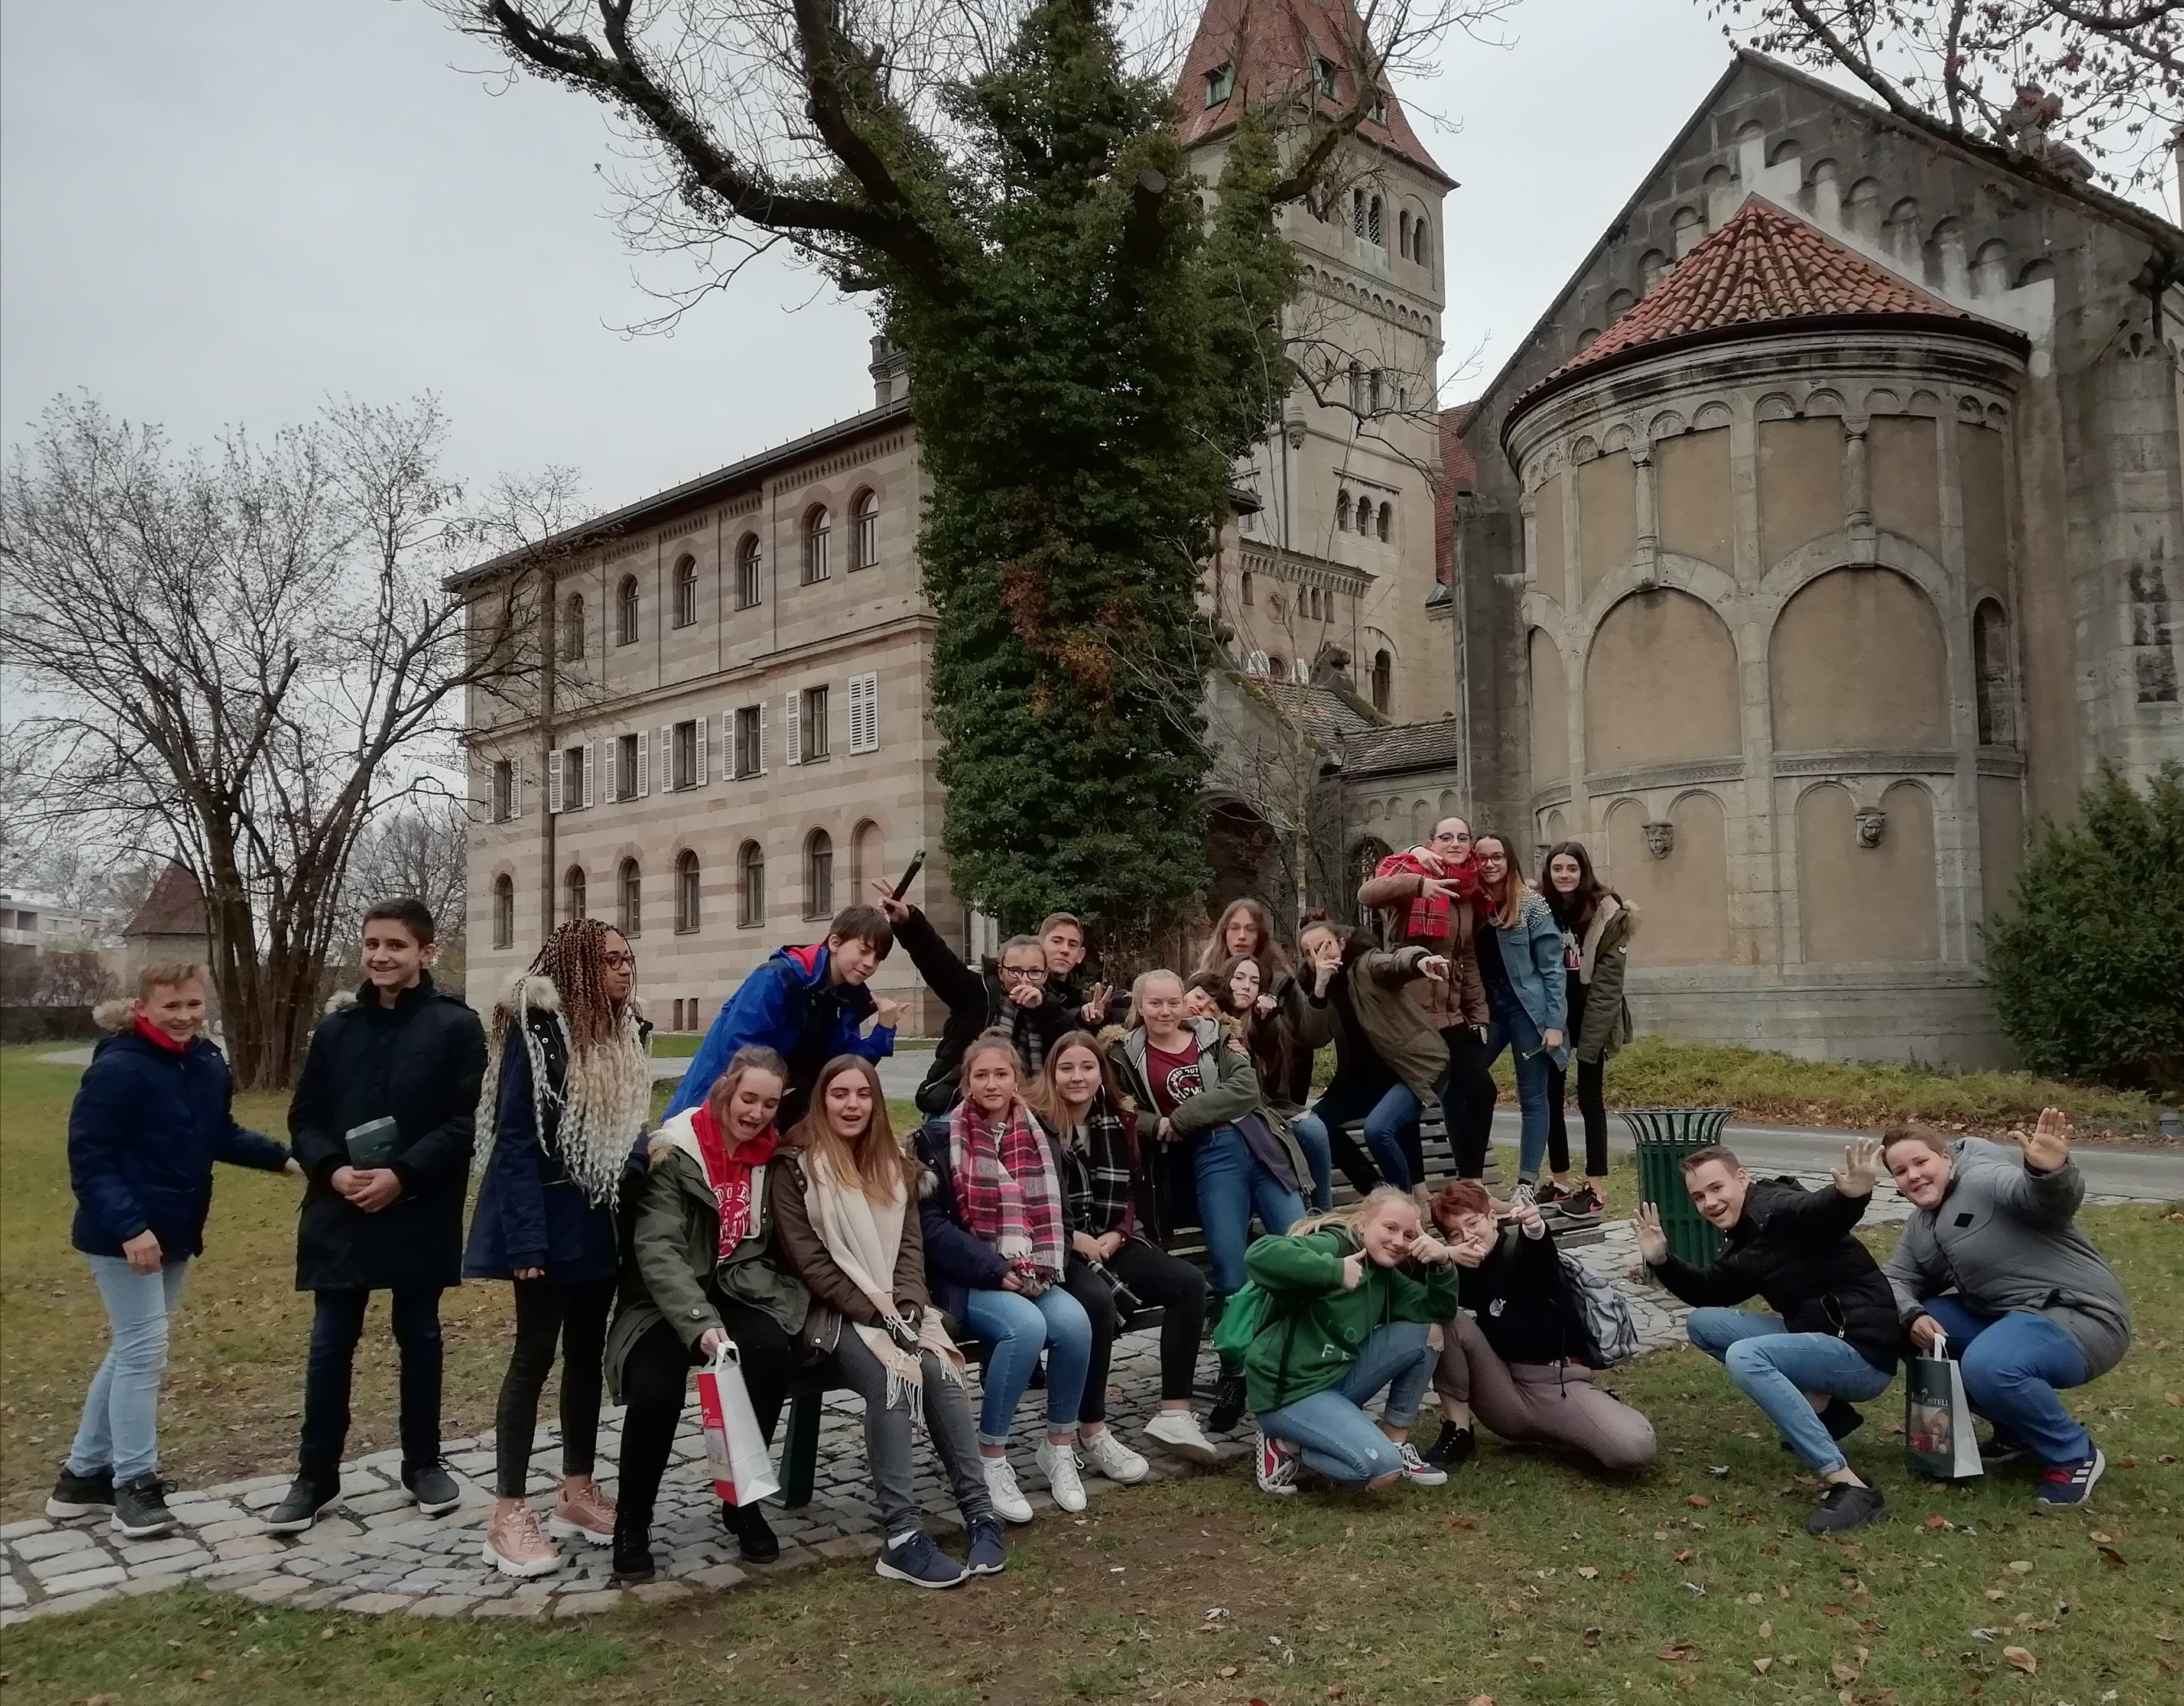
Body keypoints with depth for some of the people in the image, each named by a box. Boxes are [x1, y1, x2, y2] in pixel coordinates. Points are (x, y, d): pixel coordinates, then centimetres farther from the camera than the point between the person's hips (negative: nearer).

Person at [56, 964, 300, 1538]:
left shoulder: (208, 1064, 4)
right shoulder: (117, 1069, -18)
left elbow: (221, 1135, 18)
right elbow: (89, 1159, -19)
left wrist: (281, 1158, 5)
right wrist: (129, 1227, -27)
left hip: (175, 1233, 8)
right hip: (124, 1237, -8)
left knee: (131, 1351, 15)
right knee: (143, 1351, -5)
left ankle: (83, 1475, 28)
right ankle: (134, 1485, 7)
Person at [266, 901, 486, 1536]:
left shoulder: (456, 1026, -5)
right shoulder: (336, 1027, 7)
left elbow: (462, 1125, -9)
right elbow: (304, 1118, 7)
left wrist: (403, 1175, -19)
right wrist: (332, 1170, -12)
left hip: (421, 1214, -2)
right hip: (340, 1211, 2)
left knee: (420, 1338, 11)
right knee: (330, 1346, 6)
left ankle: (424, 1463, 25)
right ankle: (316, 1476, 19)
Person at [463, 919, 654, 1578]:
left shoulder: (626, 1033, 7)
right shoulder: (537, 1028, -15)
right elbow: (514, 1137, -18)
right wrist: (527, 1238, -24)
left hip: (601, 1218, 7)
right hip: (549, 1218, -7)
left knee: (588, 1351, 13)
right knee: (535, 1355, -2)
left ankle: (577, 1491, 25)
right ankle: (509, 1514, 7)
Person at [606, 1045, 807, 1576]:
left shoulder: (774, 1156, 3)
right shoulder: (673, 1151, -12)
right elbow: (657, 1249, -22)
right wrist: (701, 1323, -34)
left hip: (739, 1290, 3)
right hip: (669, 1299, -3)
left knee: (772, 1351, -30)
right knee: (654, 1390, -30)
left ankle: (743, 1500, -8)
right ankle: (632, 1521, -2)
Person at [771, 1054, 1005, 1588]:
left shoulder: (893, 1162, 14)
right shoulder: (796, 1166, -4)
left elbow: (911, 1244, 9)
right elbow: (806, 1258, -10)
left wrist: (906, 1306, -10)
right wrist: (871, 1311, -17)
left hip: (898, 1306, 5)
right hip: (834, 1309, -4)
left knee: (941, 1371, -24)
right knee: (889, 1379, -31)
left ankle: (980, 1514, -22)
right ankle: (900, 1536, -31)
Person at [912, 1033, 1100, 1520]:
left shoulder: (1037, 1137, 12)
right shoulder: (939, 1137, -3)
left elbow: (1058, 1212, 13)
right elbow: (931, 1224, -10)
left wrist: (1045, 1267, -6)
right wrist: (998, 1270, -17)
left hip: (1033, 1277, 5)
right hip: (967, 1278, -4)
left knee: (1074, 1322, -25)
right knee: (1026, 1327, -32)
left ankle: (1059, 1446, -2)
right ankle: (991, 1460, -15)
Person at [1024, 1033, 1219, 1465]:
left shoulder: (1118, 1118, 9)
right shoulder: (1035, 1122, -9)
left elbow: (1129, 1190, 15)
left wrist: (1116, 1236, -4)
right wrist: (1076, 1239, -17)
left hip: (1108, 1242, 7)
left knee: (1188, 1282, -13)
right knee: (1098, 1300, -35)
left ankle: (1173, 1415, -9)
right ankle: (1093, 1432, -20)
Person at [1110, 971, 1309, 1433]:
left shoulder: (1214, 1035, 9)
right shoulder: (1129, 1056, 8)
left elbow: (1246, 1090, -5)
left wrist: (1181, 1117, -10)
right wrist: (1161, 1127, -13)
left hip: (1257, 1145, 2)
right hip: (1210, 1161, -1)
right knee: (1231, 1274, -6)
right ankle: (1233, 1378, 13)